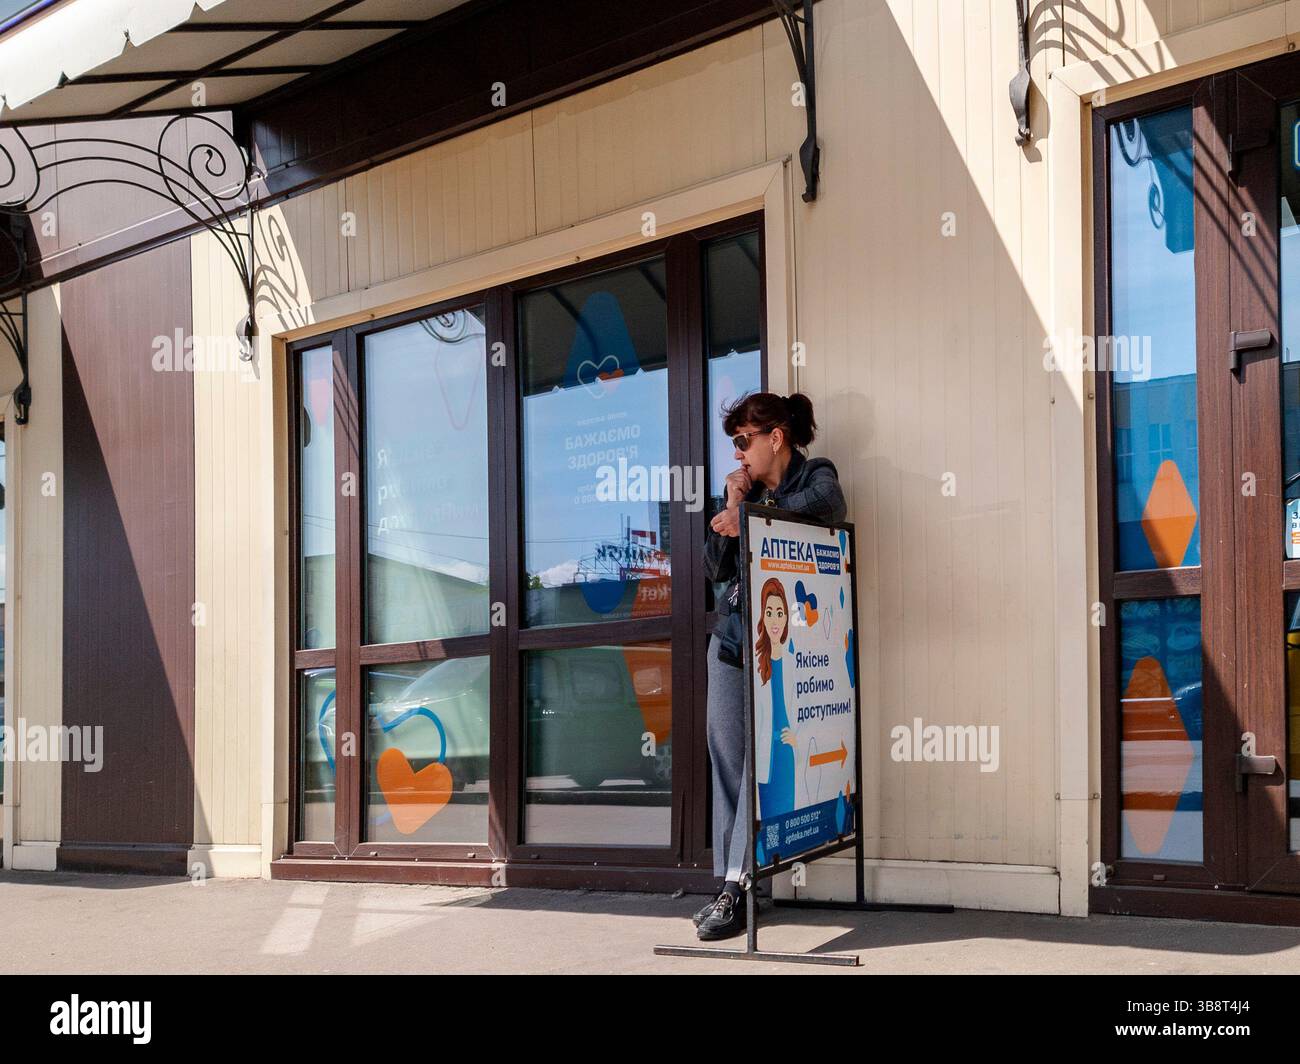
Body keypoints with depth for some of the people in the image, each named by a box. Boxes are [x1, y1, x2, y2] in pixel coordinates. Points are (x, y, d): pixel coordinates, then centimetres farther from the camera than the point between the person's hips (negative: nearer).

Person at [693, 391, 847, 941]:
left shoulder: (815, 475, 2)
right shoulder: (749, 489, 19)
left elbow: (823, 504, -24)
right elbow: (715, 567, 15)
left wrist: (746, 519, -22)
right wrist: (733, 504, 4)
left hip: (779, 637, -7)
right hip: (731, 630, 7)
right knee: (726, 751, 2)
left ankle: (737, 889, -14)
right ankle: (730, 881, 5)